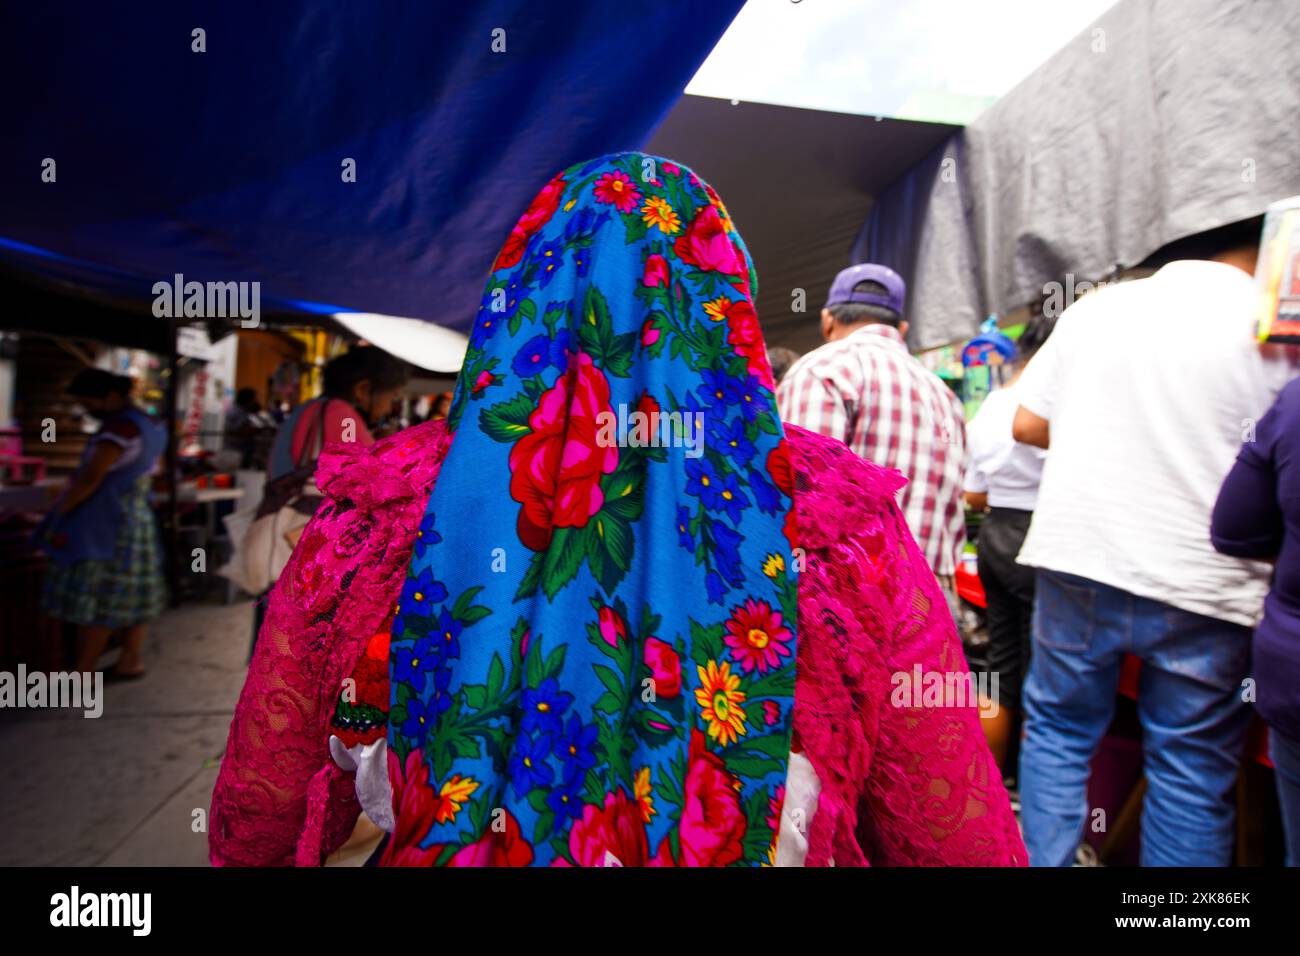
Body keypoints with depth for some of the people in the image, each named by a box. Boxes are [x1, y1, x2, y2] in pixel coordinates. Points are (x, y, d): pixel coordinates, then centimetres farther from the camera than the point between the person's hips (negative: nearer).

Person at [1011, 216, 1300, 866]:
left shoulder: (1094, 308, 5)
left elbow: (1027, 425, 6)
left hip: (1079, 560, 2)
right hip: (1201, 584, -1)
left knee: (1058, 729, 17)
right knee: (1191, 770, 12)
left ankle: (1042, 859, 23)